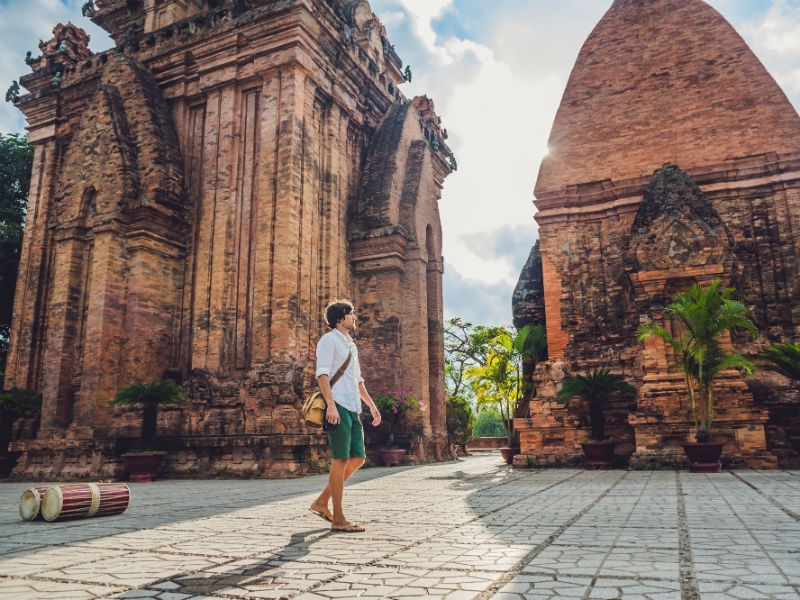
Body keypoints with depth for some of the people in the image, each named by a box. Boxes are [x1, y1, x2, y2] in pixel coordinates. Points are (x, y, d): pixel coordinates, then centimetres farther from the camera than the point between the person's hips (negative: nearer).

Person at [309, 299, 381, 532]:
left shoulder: (351, 345, 24)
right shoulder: (329, 340, -2)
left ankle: (322, 502, 16)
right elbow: (322, 374, -14)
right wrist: (330, 404, -24)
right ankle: (338, 519, 0)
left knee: (358, 458, 7)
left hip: (353, 408, 9)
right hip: (338, 407, -9)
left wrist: (371, 405, 24)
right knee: (340, 460, -7)